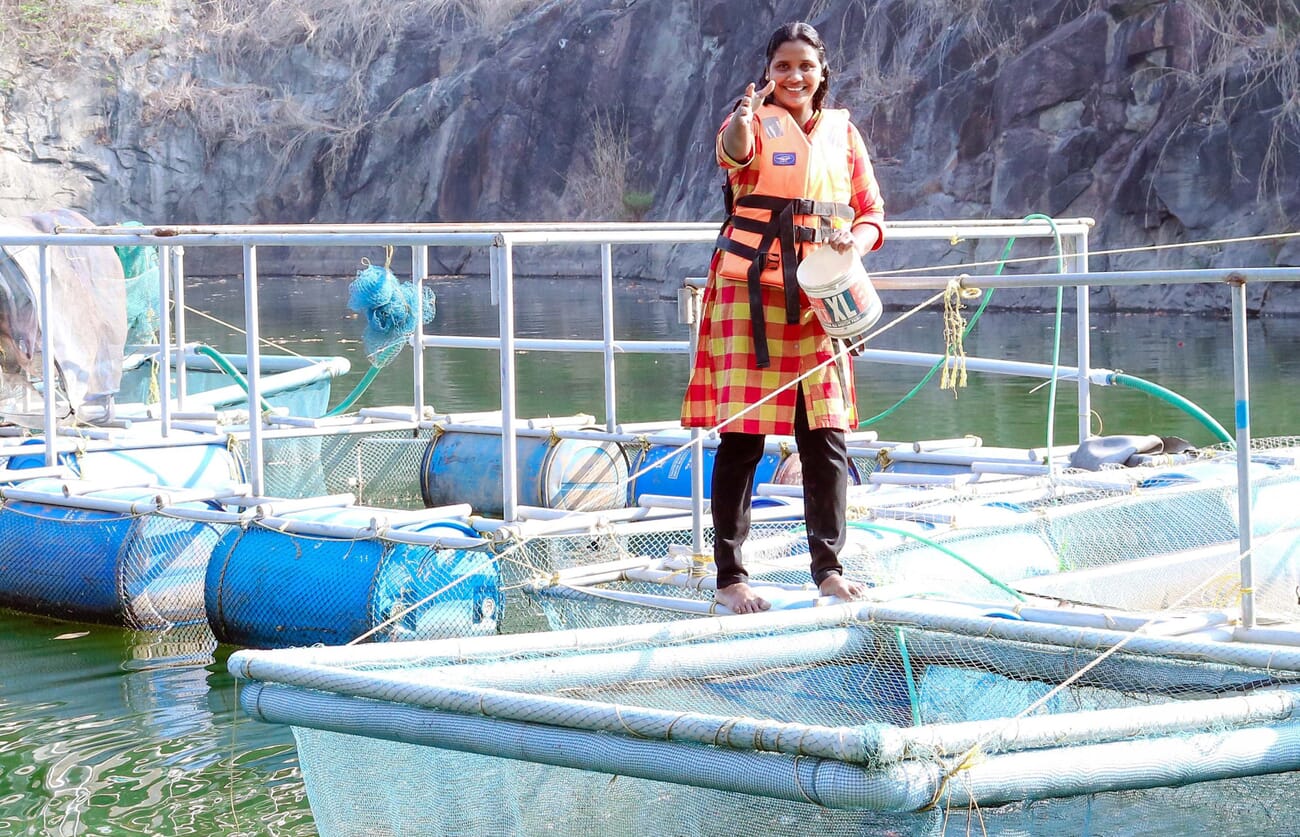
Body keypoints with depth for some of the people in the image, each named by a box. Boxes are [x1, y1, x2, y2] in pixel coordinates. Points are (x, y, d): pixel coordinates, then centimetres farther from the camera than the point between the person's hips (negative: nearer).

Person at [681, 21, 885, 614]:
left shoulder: (843, 132, 13)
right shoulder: (756, 122, 0)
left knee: (826, 436, 2)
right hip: (751, 292, -4)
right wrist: (744, 119, -48)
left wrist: (855, 242, -8)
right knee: (741, 434, -6)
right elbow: (732, 151, -24)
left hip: (820, 298, 4)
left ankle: (828, 568, 14)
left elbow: (871, 212, 15)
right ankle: (729, 576, 0)